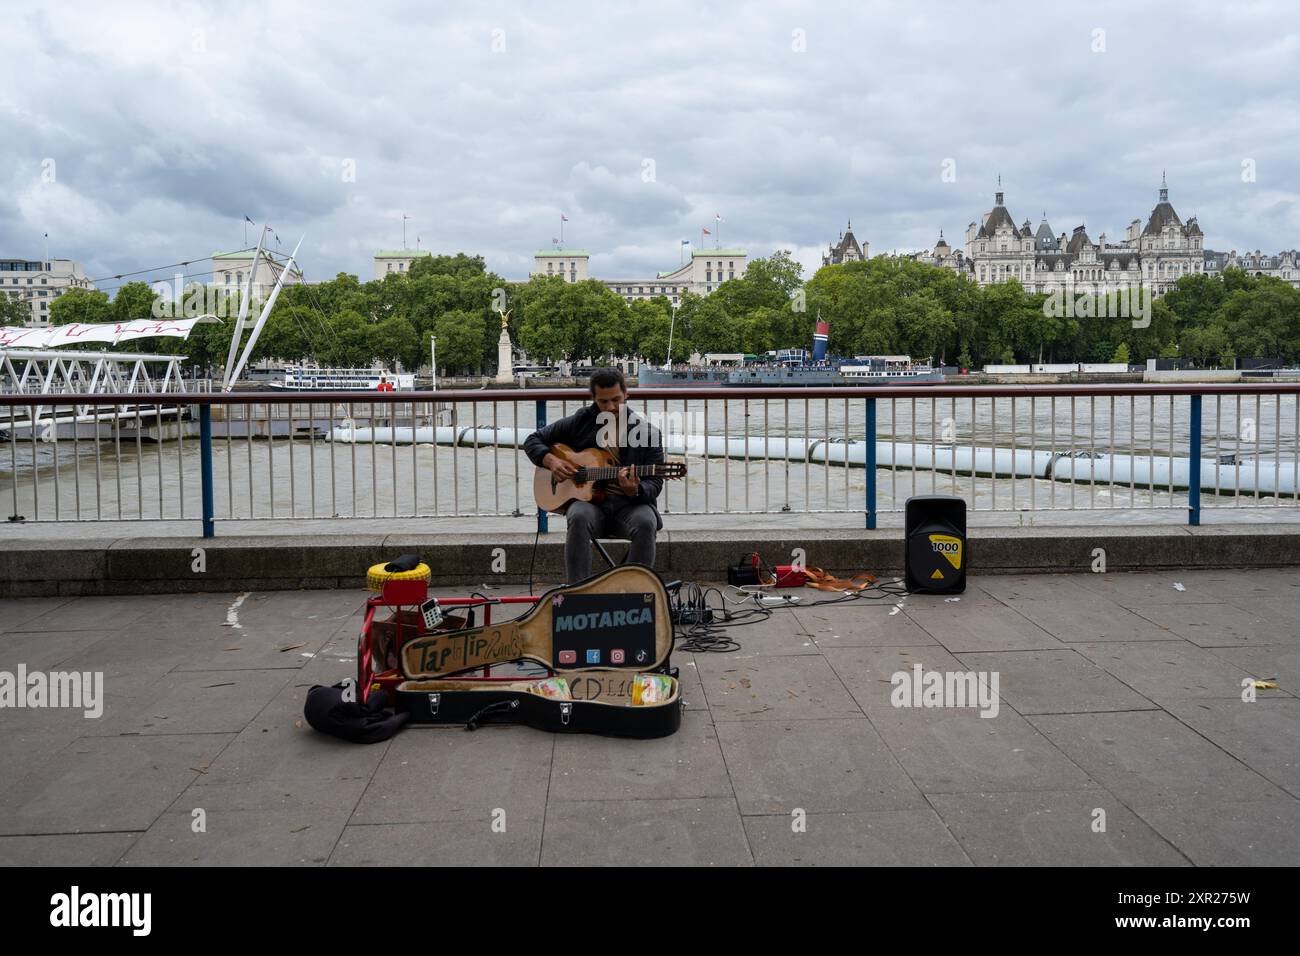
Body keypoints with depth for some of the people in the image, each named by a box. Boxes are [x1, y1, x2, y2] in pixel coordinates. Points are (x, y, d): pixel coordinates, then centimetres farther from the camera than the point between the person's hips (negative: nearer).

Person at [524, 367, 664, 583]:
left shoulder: (648, 433, 2)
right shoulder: (579, 422, 7)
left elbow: (655, 484, -1)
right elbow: (532, 441, 15)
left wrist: (635, 491, -24)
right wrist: (550, 461, -6)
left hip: (631, 505, 0)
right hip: (589, 501, 1)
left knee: (646, 522, -34)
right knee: (579, 517, -34)